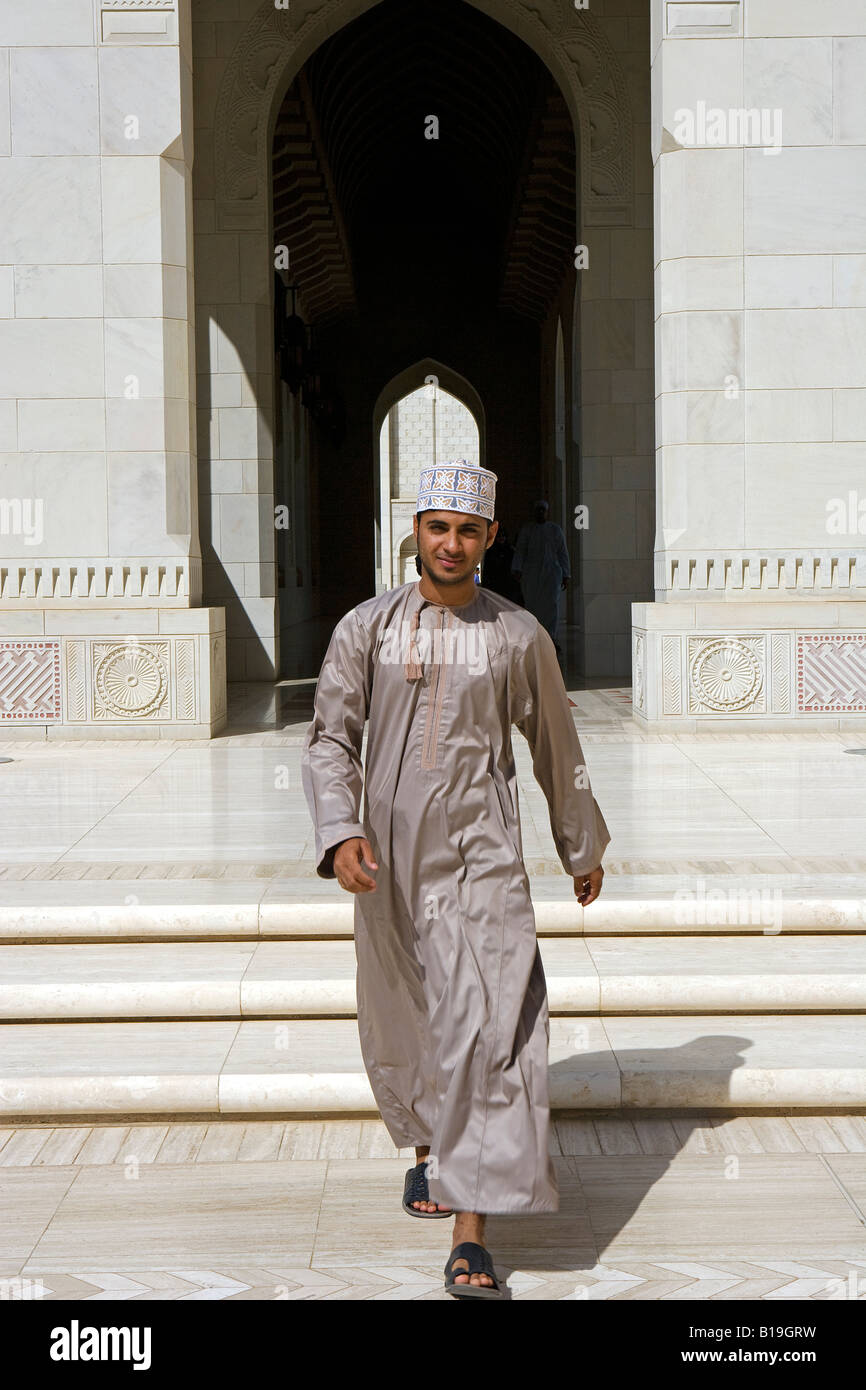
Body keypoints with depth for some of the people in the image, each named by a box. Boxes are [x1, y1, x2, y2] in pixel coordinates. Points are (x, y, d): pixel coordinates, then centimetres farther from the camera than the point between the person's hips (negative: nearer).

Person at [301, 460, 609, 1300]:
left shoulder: (518, 635, 1)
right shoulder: (365, 628, 1)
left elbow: (556, 750, 13)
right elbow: (329, 741, -2)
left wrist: (583, 849, 21)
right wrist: (341, 834, -19)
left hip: (482, 855, -2)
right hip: (389, 855, 2)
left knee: (489, 1030, -13)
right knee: (402, 1024, 15)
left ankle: (469, 1241, -13)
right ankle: (425, 1148, 46)